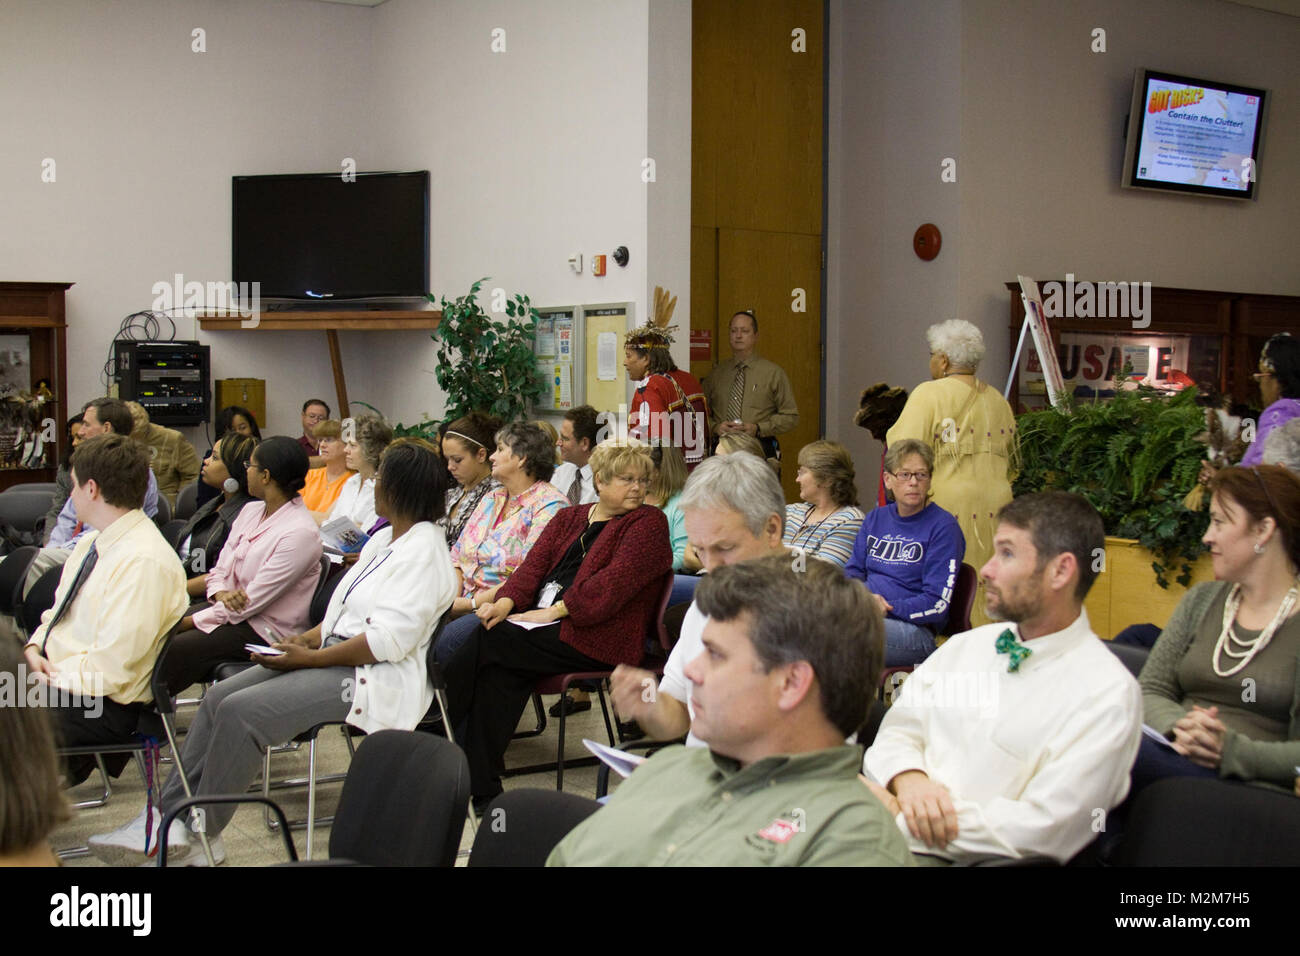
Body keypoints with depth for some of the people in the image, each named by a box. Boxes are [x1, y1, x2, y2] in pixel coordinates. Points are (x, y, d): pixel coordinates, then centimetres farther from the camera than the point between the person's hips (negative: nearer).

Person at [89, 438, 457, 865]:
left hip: (376, 677, -10)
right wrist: (307, 639, 2)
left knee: (241, 711, -21)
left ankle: (199, 835, -6)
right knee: (219, 697, -3)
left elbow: (390, 640, -23)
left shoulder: (424, 551, -15)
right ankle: (168, 817, -2)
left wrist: (311, 658, -18)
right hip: (337, 655, 10)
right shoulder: (383, 539, 17)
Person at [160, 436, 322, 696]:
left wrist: (184, 624, -16)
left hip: (265, 632, -8)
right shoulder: (251, 511, 8)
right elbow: (220, 569, 12)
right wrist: (221, 593, -14)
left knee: (168, 651, -21)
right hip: (227, 610, 8)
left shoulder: (300, 533, -21)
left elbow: (252, 602, -21)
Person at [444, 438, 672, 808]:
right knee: (498, 670, -23)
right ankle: (482, 787, -16)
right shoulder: (569, 519, 20)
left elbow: (615, 581, -14)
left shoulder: (649, 522, -1)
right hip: (547, 623, 6)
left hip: (596, 639, -6)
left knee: (491, 641, -19)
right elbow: (535, 563, 11)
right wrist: (507, 601, -10)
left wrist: (555, 609, -18)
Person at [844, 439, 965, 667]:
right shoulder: (876, 518, 20)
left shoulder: (943, 526, 0)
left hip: (914, 629, -5)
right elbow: (853, 572, 16)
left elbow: (937, 604, -6)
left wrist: (886, 608, -16)